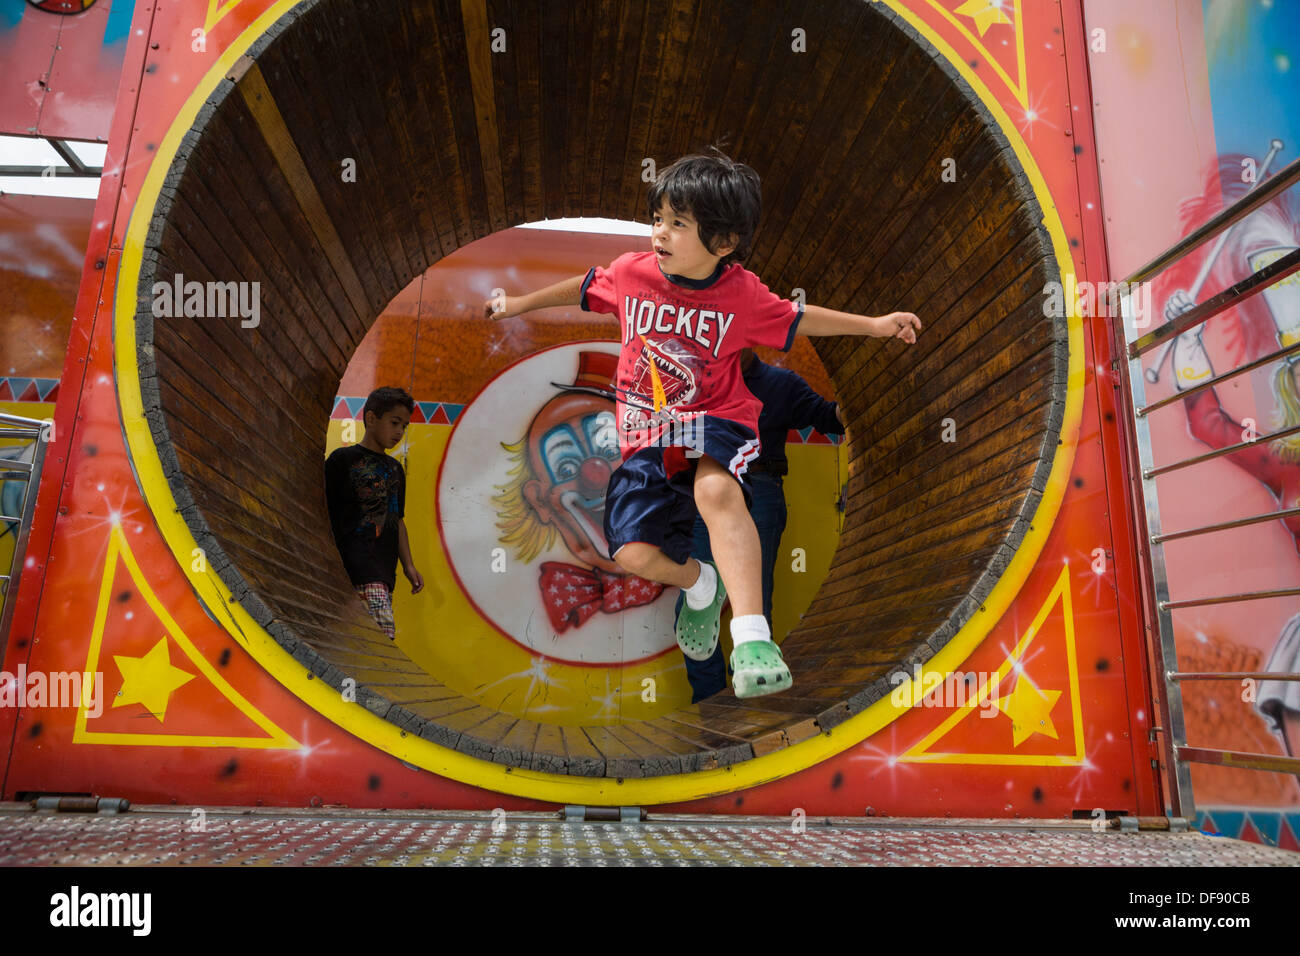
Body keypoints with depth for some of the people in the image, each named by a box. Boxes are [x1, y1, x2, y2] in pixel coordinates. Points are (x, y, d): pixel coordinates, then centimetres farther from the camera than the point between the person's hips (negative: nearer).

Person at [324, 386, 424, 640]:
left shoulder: (395, 468, 22)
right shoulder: (343, 459, 2)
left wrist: (408, 565, 17)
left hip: (385, 566, 6)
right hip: (355, 560, -6)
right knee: (383, 633, -21)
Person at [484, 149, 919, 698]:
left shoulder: (742, 293, -4)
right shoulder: (631, 272, 0)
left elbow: (799, 320, 13)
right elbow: (584, 288, 21)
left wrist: (874, 325, 12)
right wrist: (520, 303, 30)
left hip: (716, 421, -2)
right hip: (647, 437, 3)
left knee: (716, 489, -39)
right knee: (633, 552, -17)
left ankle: (751, 638, -38)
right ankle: (699, 583, 19)